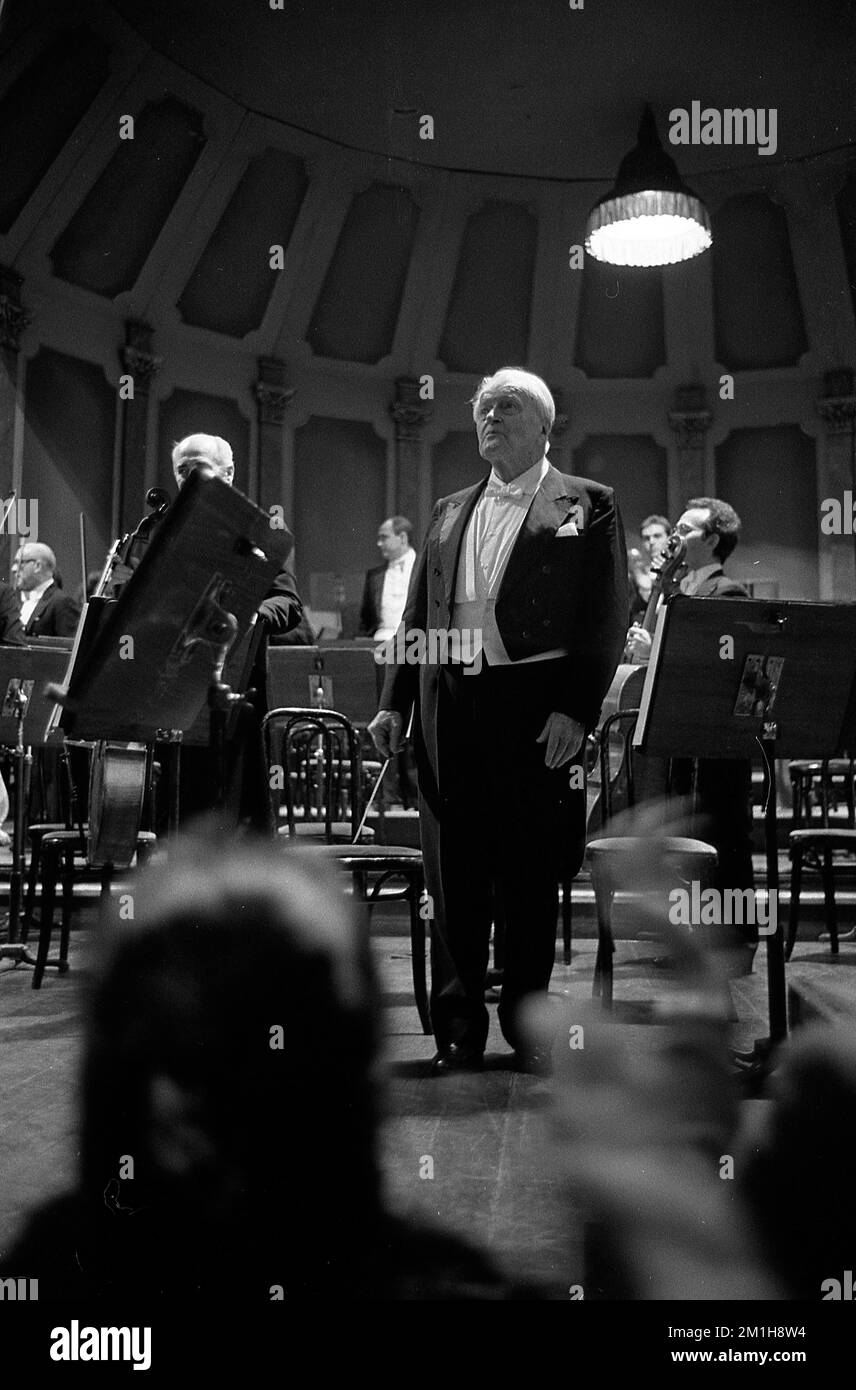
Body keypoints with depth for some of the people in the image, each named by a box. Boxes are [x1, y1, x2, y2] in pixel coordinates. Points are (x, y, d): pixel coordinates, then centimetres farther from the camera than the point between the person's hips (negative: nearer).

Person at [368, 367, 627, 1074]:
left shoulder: (587, 504, 5)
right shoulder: (450, 511, 19)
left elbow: (608, 617, -3)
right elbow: (417, 615, 17)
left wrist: (575, 709, -13)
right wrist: (394, 703, 8)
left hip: (537, 709, -4)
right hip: (453, 706, 4)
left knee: (533, 875, 5)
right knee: (454, 875, 5)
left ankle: (526, 1024, 20)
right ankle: (458, 1030, 15)